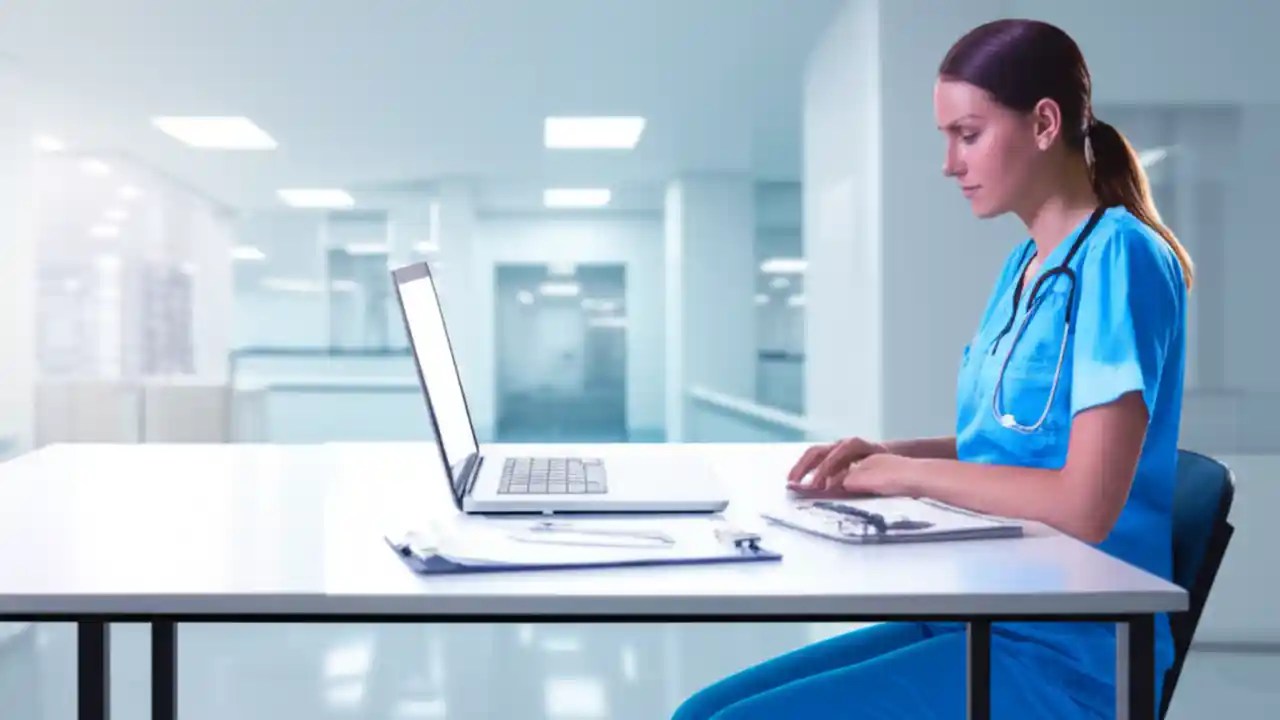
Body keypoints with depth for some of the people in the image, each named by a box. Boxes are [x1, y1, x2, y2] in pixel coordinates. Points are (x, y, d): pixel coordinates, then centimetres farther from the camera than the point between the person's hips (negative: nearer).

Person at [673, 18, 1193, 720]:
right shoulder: (1023, 264, 12)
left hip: (1065, 654, -8)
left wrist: (908, 473, -11)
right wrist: (882, 453, 4)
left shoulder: (1118, 255, -15)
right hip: (977, 621, 8)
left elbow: (1086, 504, -22)